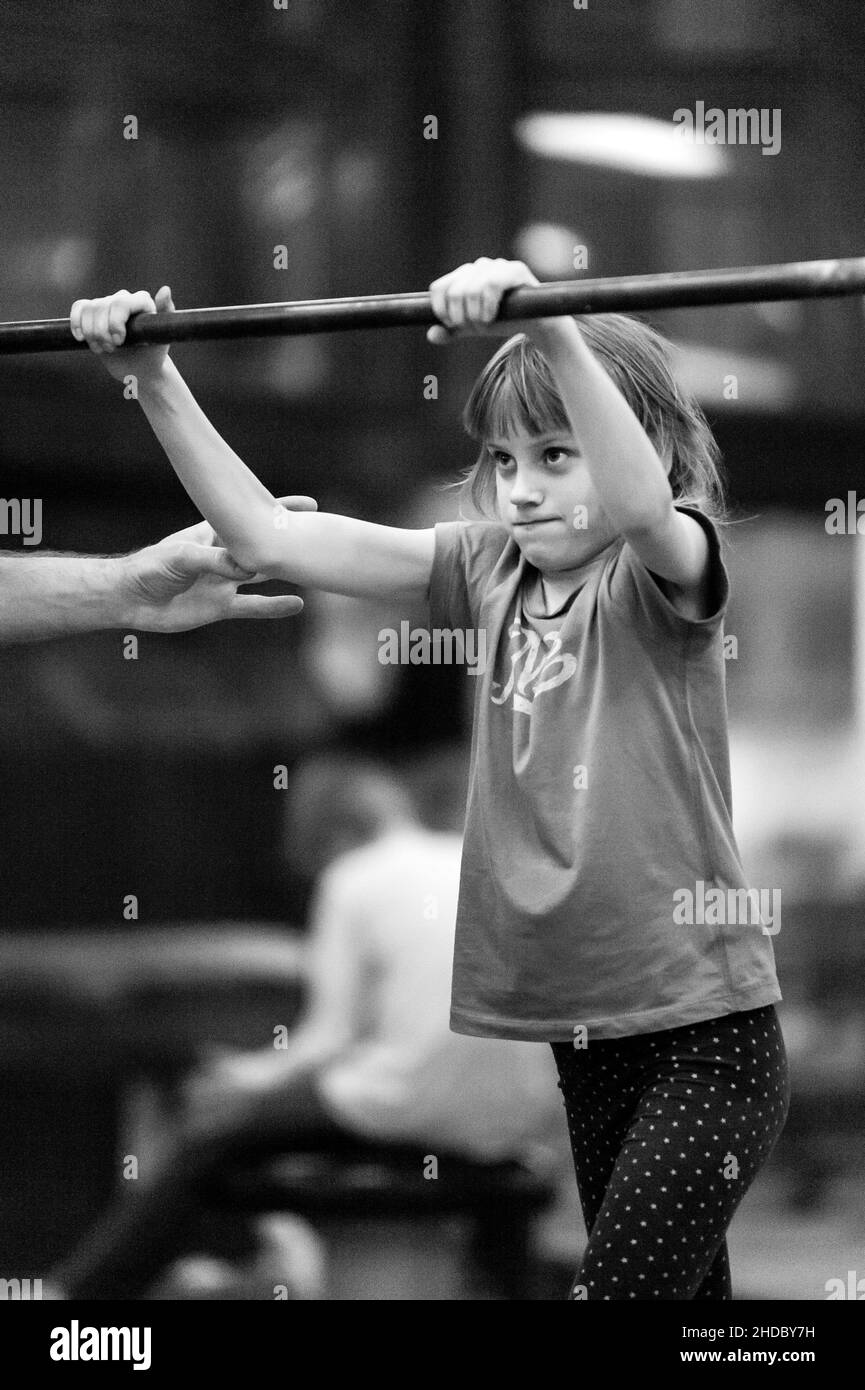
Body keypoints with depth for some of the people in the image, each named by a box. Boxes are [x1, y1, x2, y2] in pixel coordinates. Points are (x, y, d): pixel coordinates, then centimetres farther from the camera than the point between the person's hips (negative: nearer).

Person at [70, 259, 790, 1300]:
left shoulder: (661, 572, -10)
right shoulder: (488, 569, 7)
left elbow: (640, 503, -36)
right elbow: (268, 538, 1)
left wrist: (551, 329, -49)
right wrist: (154, 379, -8)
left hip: (702, 1030, -7)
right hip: (587, 1034, 7)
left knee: (616, 1285, -13)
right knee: (676, 1286, 15)